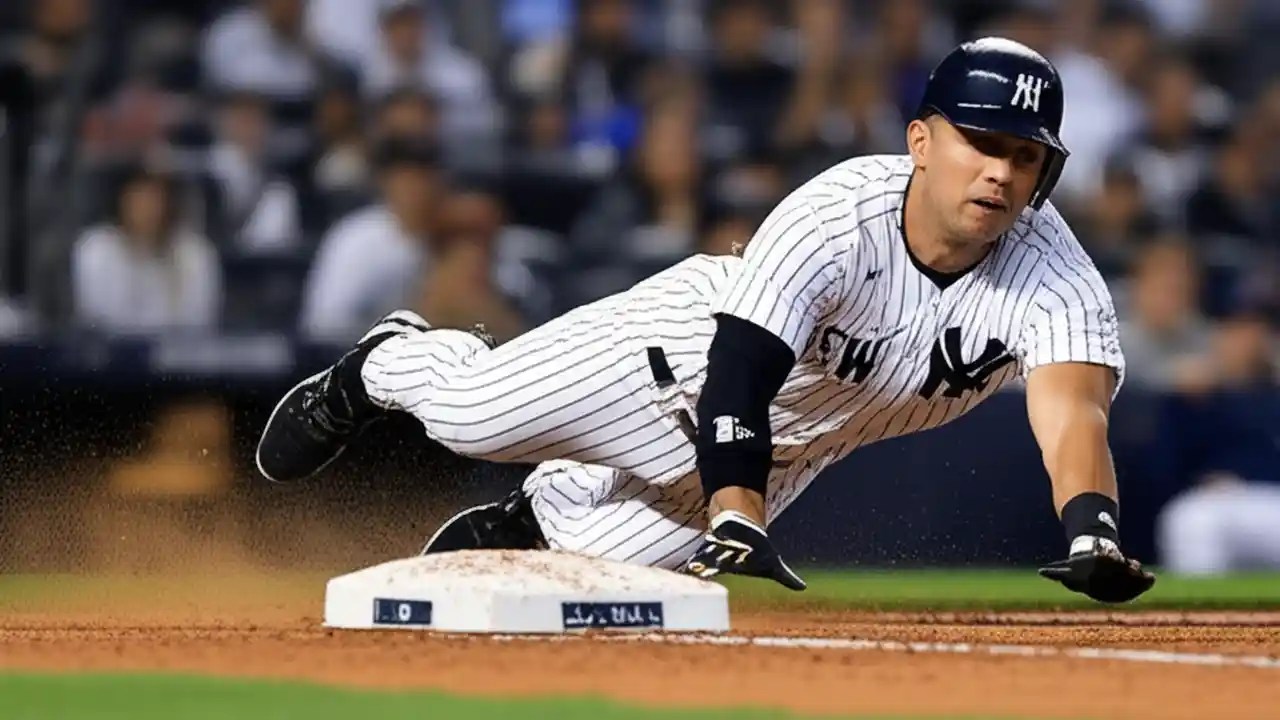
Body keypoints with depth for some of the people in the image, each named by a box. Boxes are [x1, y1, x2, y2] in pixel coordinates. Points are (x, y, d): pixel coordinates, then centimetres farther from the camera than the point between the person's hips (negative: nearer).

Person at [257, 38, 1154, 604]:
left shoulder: (1053, 280, -31)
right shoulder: (836, 219, -37)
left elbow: (1072, 406, -47)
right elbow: (740, 369, -43)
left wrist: (1094, 534, -67)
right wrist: (740, 526, -57)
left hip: (789, 448, 3)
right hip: (698, 344, -2)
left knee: (605, 556, 0)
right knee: (475, 414, -3)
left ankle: (527, 520, 38)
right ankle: (385, 364, 35)